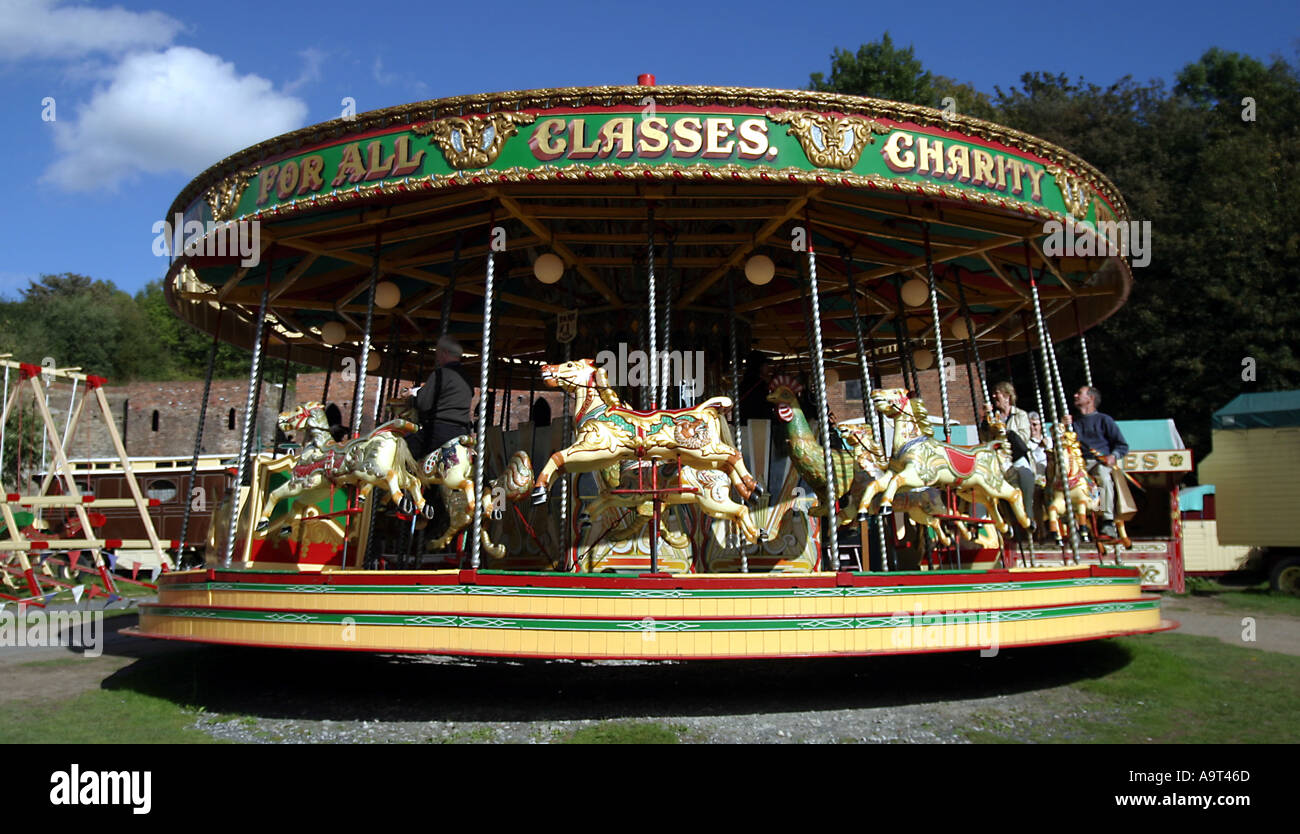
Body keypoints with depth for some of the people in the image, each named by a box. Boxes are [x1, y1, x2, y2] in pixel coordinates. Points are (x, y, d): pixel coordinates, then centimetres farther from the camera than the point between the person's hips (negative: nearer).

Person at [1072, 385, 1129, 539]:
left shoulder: (1104, 420, 12)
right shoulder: (1074, 422, 25)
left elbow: (1123, 445, 9)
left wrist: (1113, 456, -12)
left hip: (1100, 462, -3)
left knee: (1103, 475, -40)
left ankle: (1108, 523, -38)